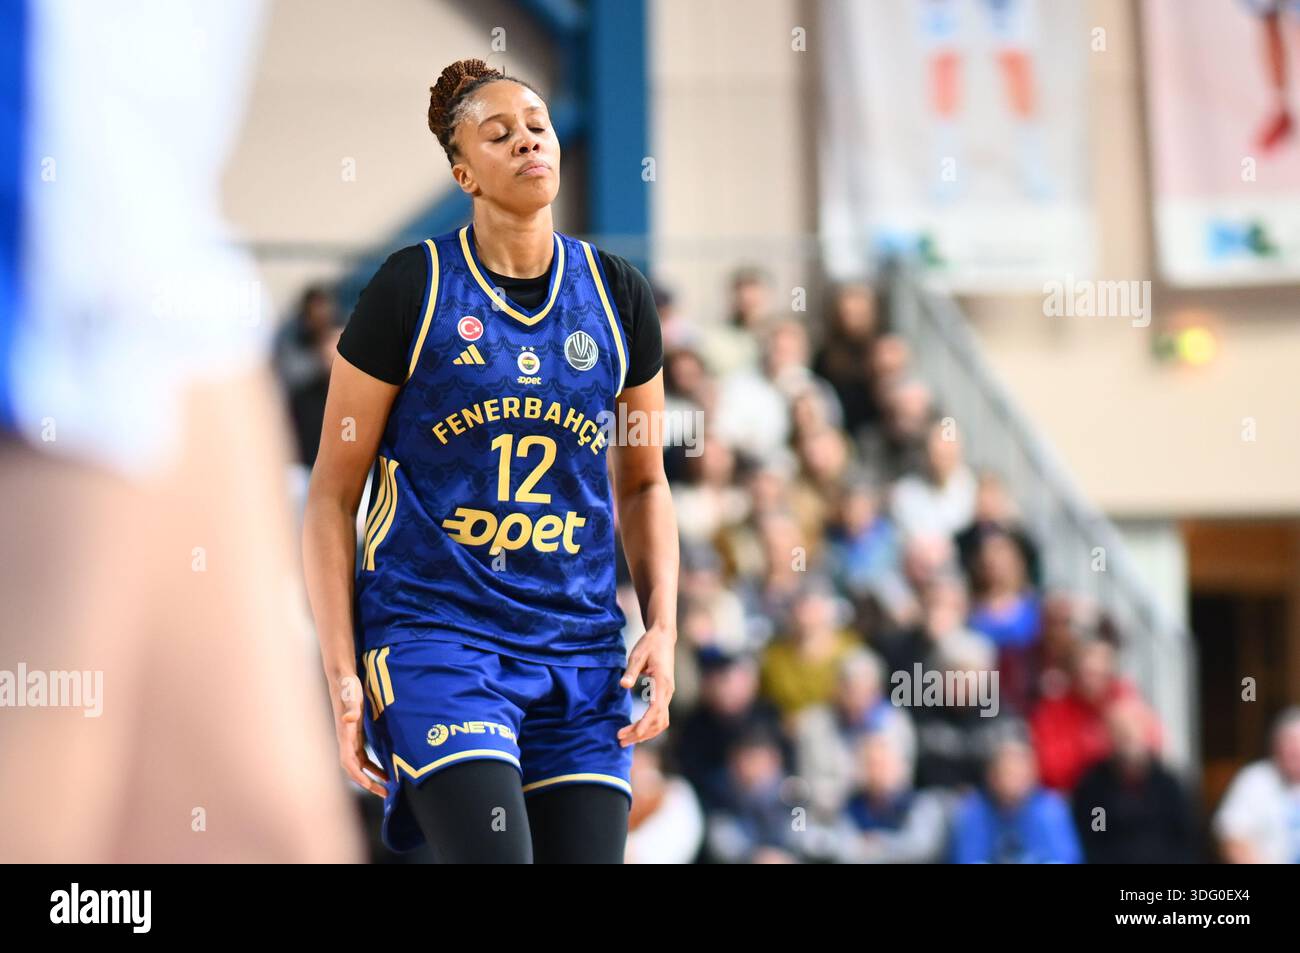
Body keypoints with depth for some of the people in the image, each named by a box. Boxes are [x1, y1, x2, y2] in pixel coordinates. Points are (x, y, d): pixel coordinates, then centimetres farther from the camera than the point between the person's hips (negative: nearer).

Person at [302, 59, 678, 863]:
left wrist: (663, 627, 3)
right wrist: (342, 670, -7)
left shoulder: (618, 297, 8)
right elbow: (333, 492, 0)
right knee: (496, 855, -21)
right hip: (433, 635, -4)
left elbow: (643, 484, 18)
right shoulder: (412, 289, -3)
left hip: (581, 657, 4)